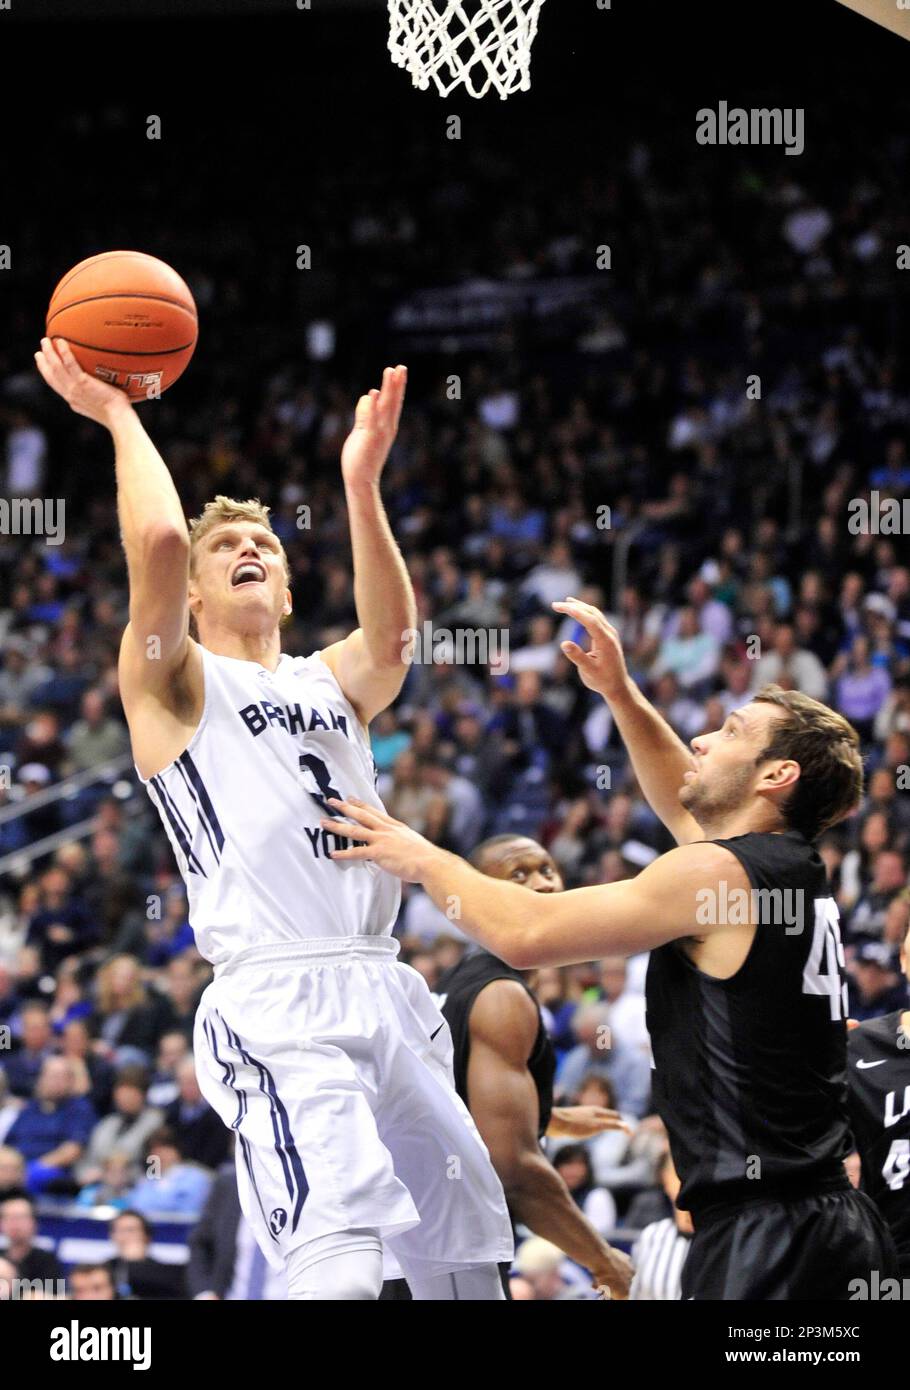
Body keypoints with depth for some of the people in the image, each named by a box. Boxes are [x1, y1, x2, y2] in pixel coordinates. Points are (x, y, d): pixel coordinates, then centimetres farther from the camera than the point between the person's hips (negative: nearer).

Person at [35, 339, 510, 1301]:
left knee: (468, 1255, 6)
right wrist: (118, 416, 1)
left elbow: (391, 635, 1)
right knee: (344, 1264, -26)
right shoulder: (175, 682, 7)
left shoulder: (327, 682, 24)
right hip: (276, 1001, -7)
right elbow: (157, 542, -11)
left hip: (385, 992, 7)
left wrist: (361, 481, -6)